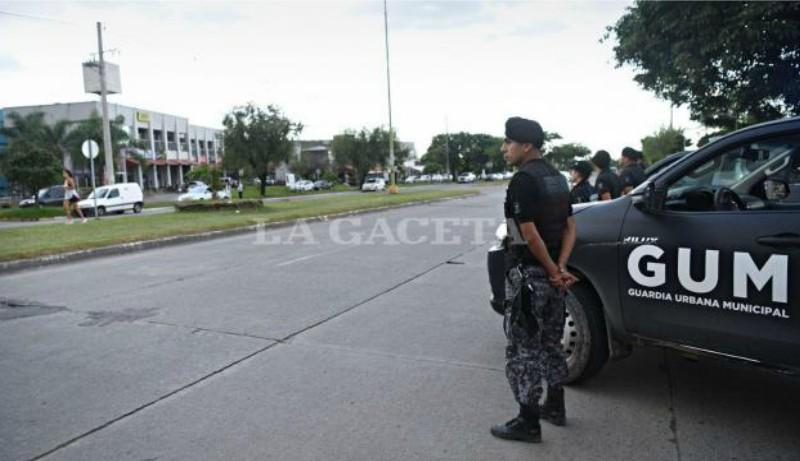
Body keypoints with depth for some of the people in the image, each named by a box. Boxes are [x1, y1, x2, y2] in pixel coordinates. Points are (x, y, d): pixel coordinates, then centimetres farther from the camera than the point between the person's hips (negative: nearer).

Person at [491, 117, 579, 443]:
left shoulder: (523, 180, -17)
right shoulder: (557, 178, 11)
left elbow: (529, 235, -22)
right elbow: (570, 227, 9)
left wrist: (553, 271, -11)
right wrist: (560, 268, -1)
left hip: (528, 275, -9)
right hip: (550, 274, 9)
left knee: (523, 350, 2)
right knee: (550, 343, 20)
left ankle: (528, 423, 11)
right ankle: (555, 407, 34)